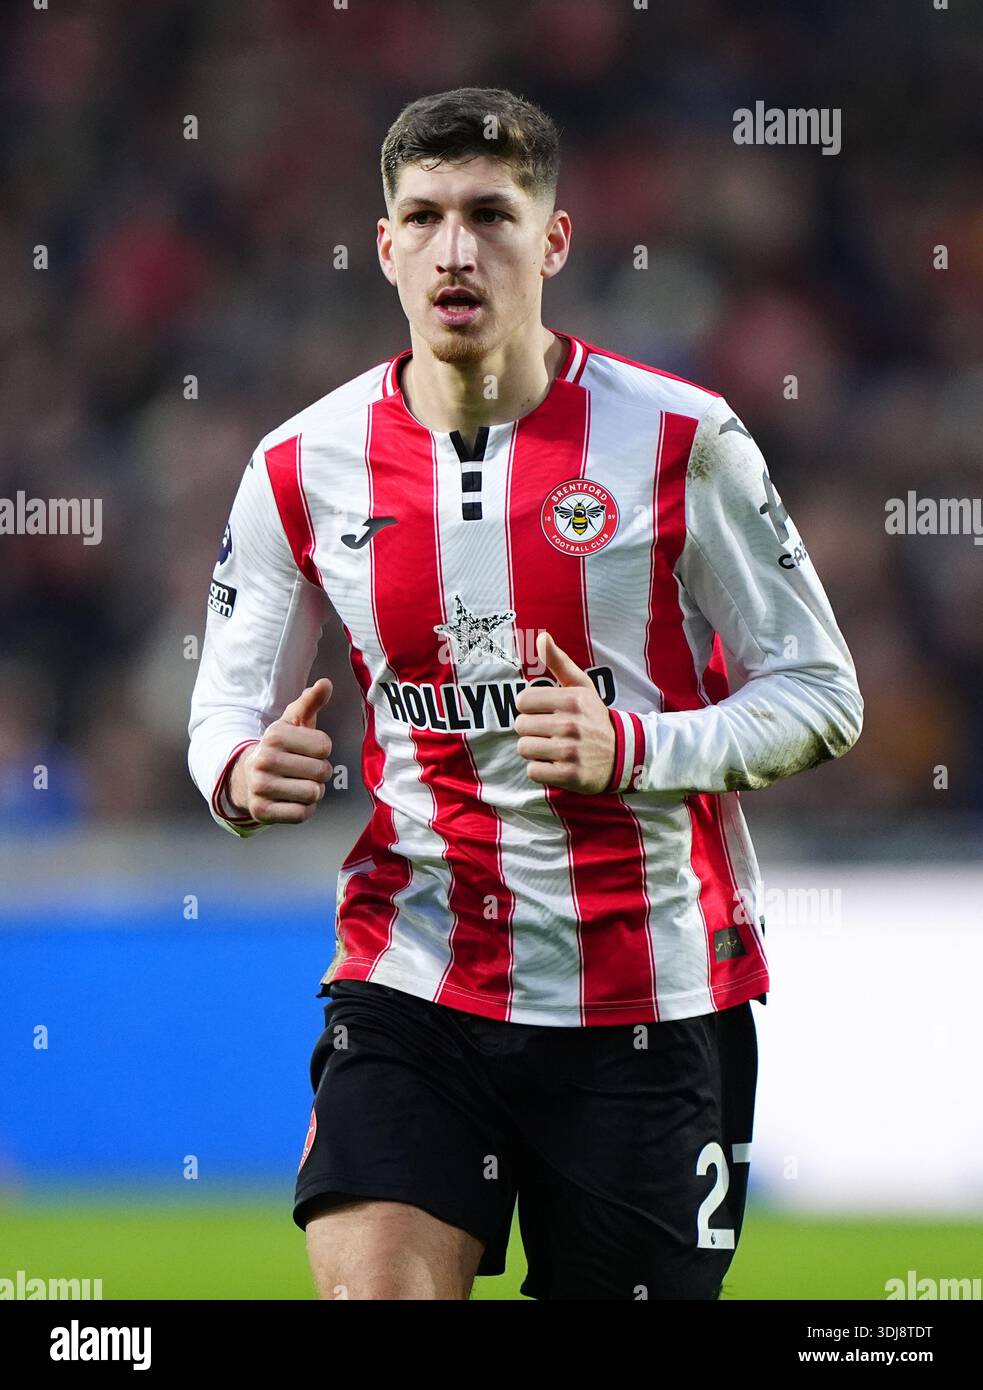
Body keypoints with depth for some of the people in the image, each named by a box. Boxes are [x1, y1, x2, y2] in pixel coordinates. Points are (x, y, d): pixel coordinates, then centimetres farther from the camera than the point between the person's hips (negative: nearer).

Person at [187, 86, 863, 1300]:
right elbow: (229, 704, 12)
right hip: (411, 965, 1)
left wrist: (629, 747, -19)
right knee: (369, 1283, -20)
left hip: (648, 998, -1)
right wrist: (244, 772, -13)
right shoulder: (304, 467, 1)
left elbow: (819, 694, -3)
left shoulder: (679, 439, -6)